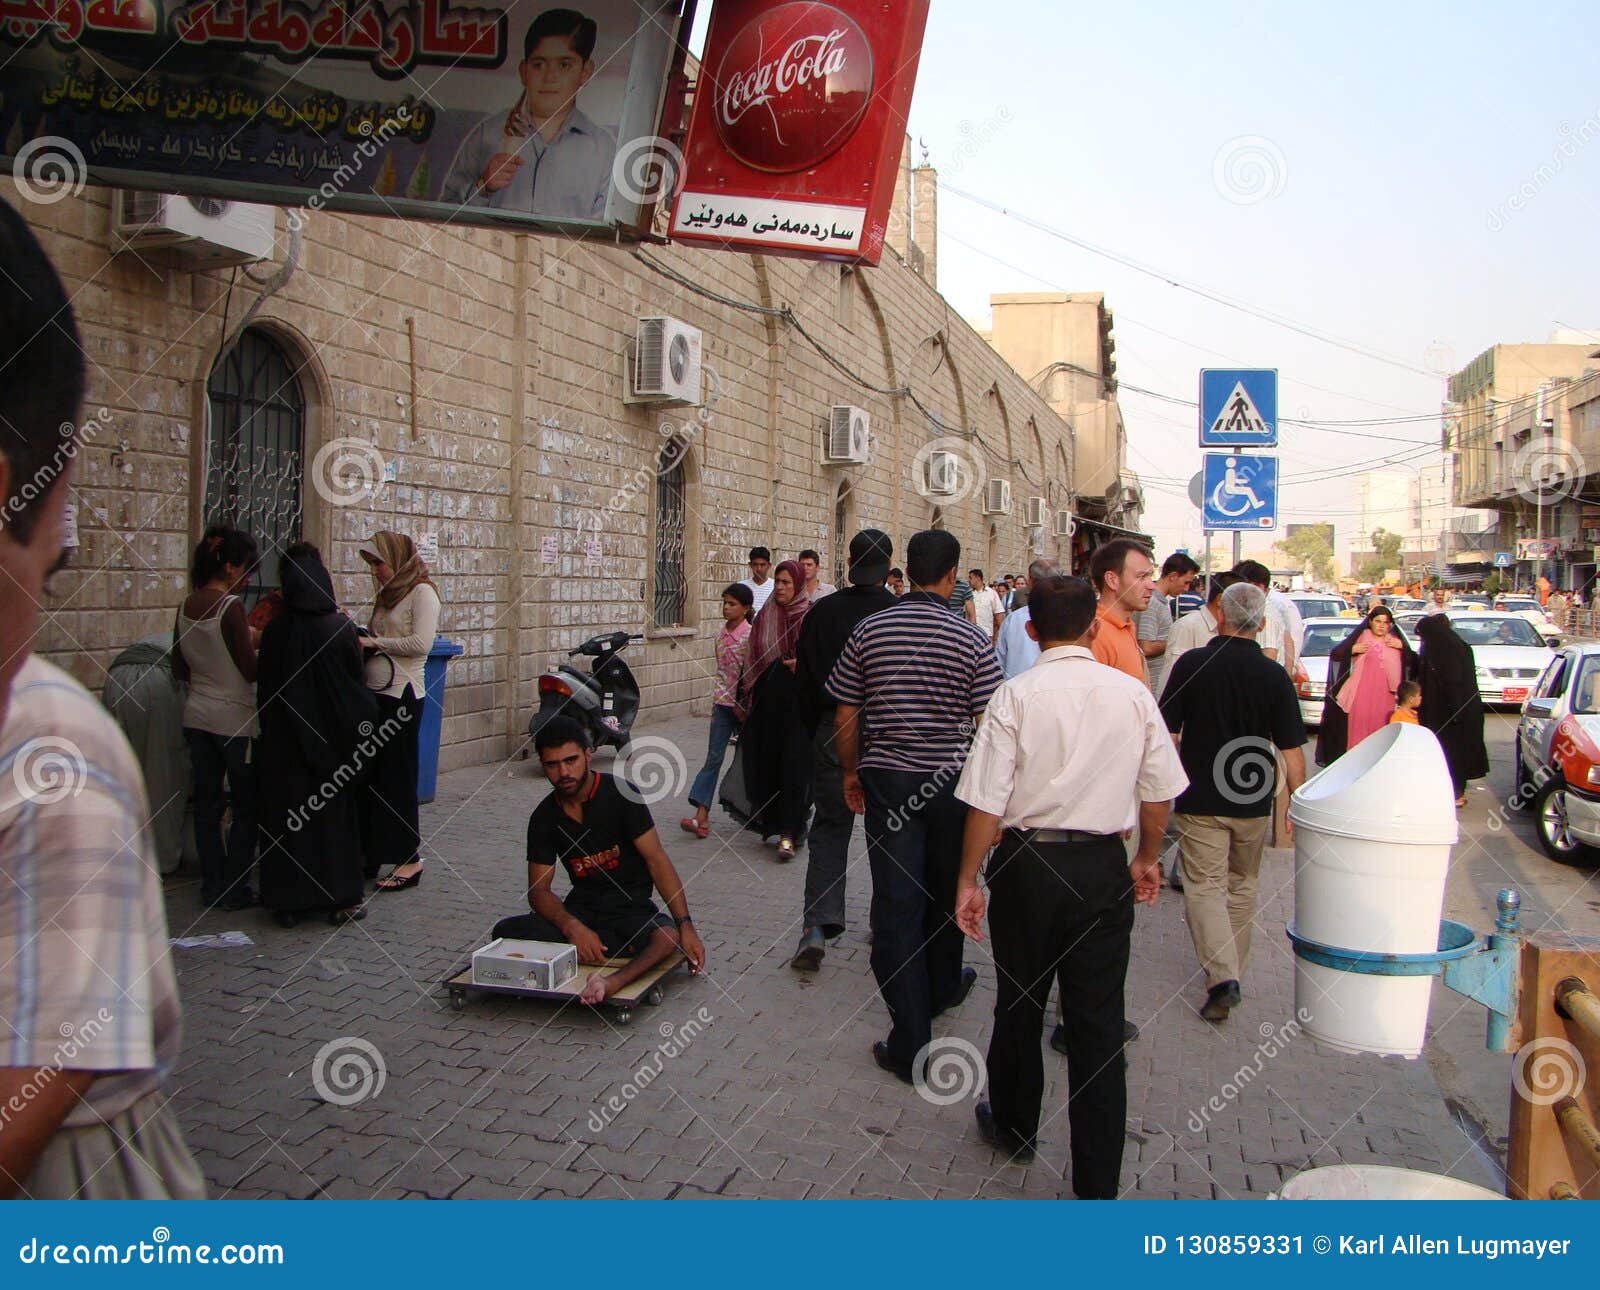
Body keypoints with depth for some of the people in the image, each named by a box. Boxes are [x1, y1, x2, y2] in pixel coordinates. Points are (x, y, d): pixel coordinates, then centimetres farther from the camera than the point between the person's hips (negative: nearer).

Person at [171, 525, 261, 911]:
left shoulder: (186, 605, 4)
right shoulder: (231, 606, -17)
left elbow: (179, 669, 10)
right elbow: (251, 670, -15)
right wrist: (256, 641, 1)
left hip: (196, 715, 7)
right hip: (233, 718, -7)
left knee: (207, 804, 13)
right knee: (246, 807, 6)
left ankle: (212, 886, 21)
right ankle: (234, 889, 10)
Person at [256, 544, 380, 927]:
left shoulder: (275, 630, -7)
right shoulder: (340, 628, -12)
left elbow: (265, 685, 1)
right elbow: (355, 680, -4)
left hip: (284, 741, 1)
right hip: (332, 736, -1)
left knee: (286, 813, 11)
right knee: (334, 814, 9)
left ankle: (288, 901, 17)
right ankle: (340, 899, 13)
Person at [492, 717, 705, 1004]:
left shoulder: (621, 794, -10)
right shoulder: (544, 817, 1)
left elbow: (656, 860, -11)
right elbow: (539, 889, 0)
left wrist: (685, 925, -20)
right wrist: (573, 927, -22)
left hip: (632, 907, -3)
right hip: (581, 910, 4)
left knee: (668, 936, -34)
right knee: (505, 931, -22)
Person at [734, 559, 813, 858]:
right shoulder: (764, 617, 9)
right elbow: (751, 657, 11)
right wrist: (742, 699, 10)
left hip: (799, 701, -4)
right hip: (767, 699, 4)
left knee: (794, 764, -4)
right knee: (766, 761, 6)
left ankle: (789, 833, -1)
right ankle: (771, 820, 21)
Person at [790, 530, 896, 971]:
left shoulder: (821, 612, -1)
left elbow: (803, 682, 5)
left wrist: (815, 733, 16)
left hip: (833, 732, 1)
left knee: (829, 827, 6)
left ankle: (816, 926, -6)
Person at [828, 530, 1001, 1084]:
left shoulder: (869, 631, -4)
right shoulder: (973, 641, -8)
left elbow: (845, 717, 1)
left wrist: (851, 772, 16)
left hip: (886, 779, 0)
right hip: (951, 780, 0)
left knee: (895, 903, 2)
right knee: (945, 893, 21)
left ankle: (910, 1042, 3)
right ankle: (941, 988, 45)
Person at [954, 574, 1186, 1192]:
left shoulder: (1016, 695, -12)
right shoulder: (1133, 693, -3)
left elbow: (987, 802, -14)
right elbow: (1160, 793, 5)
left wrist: (968, 878, -3)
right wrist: (1148, 858, 20)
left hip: (1027, 865, -2)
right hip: (1104, 868, 2)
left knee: (1019, 1005, 17)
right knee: (1099, 1023, 9)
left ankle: (1014, 1127, 39)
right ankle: (1097, 1181, 16)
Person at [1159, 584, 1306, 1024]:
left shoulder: (1192, 663, -8)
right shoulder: (1274, 675, -5)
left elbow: (1168, 732, -7)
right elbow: (1292, 751, -5)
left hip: (1200, 800, -2)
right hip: (1254, 801, 3)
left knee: (1204, 886, 1)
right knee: (1242, 886, 19)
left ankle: (1222, 976, -16)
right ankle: (1232, 971, 29)